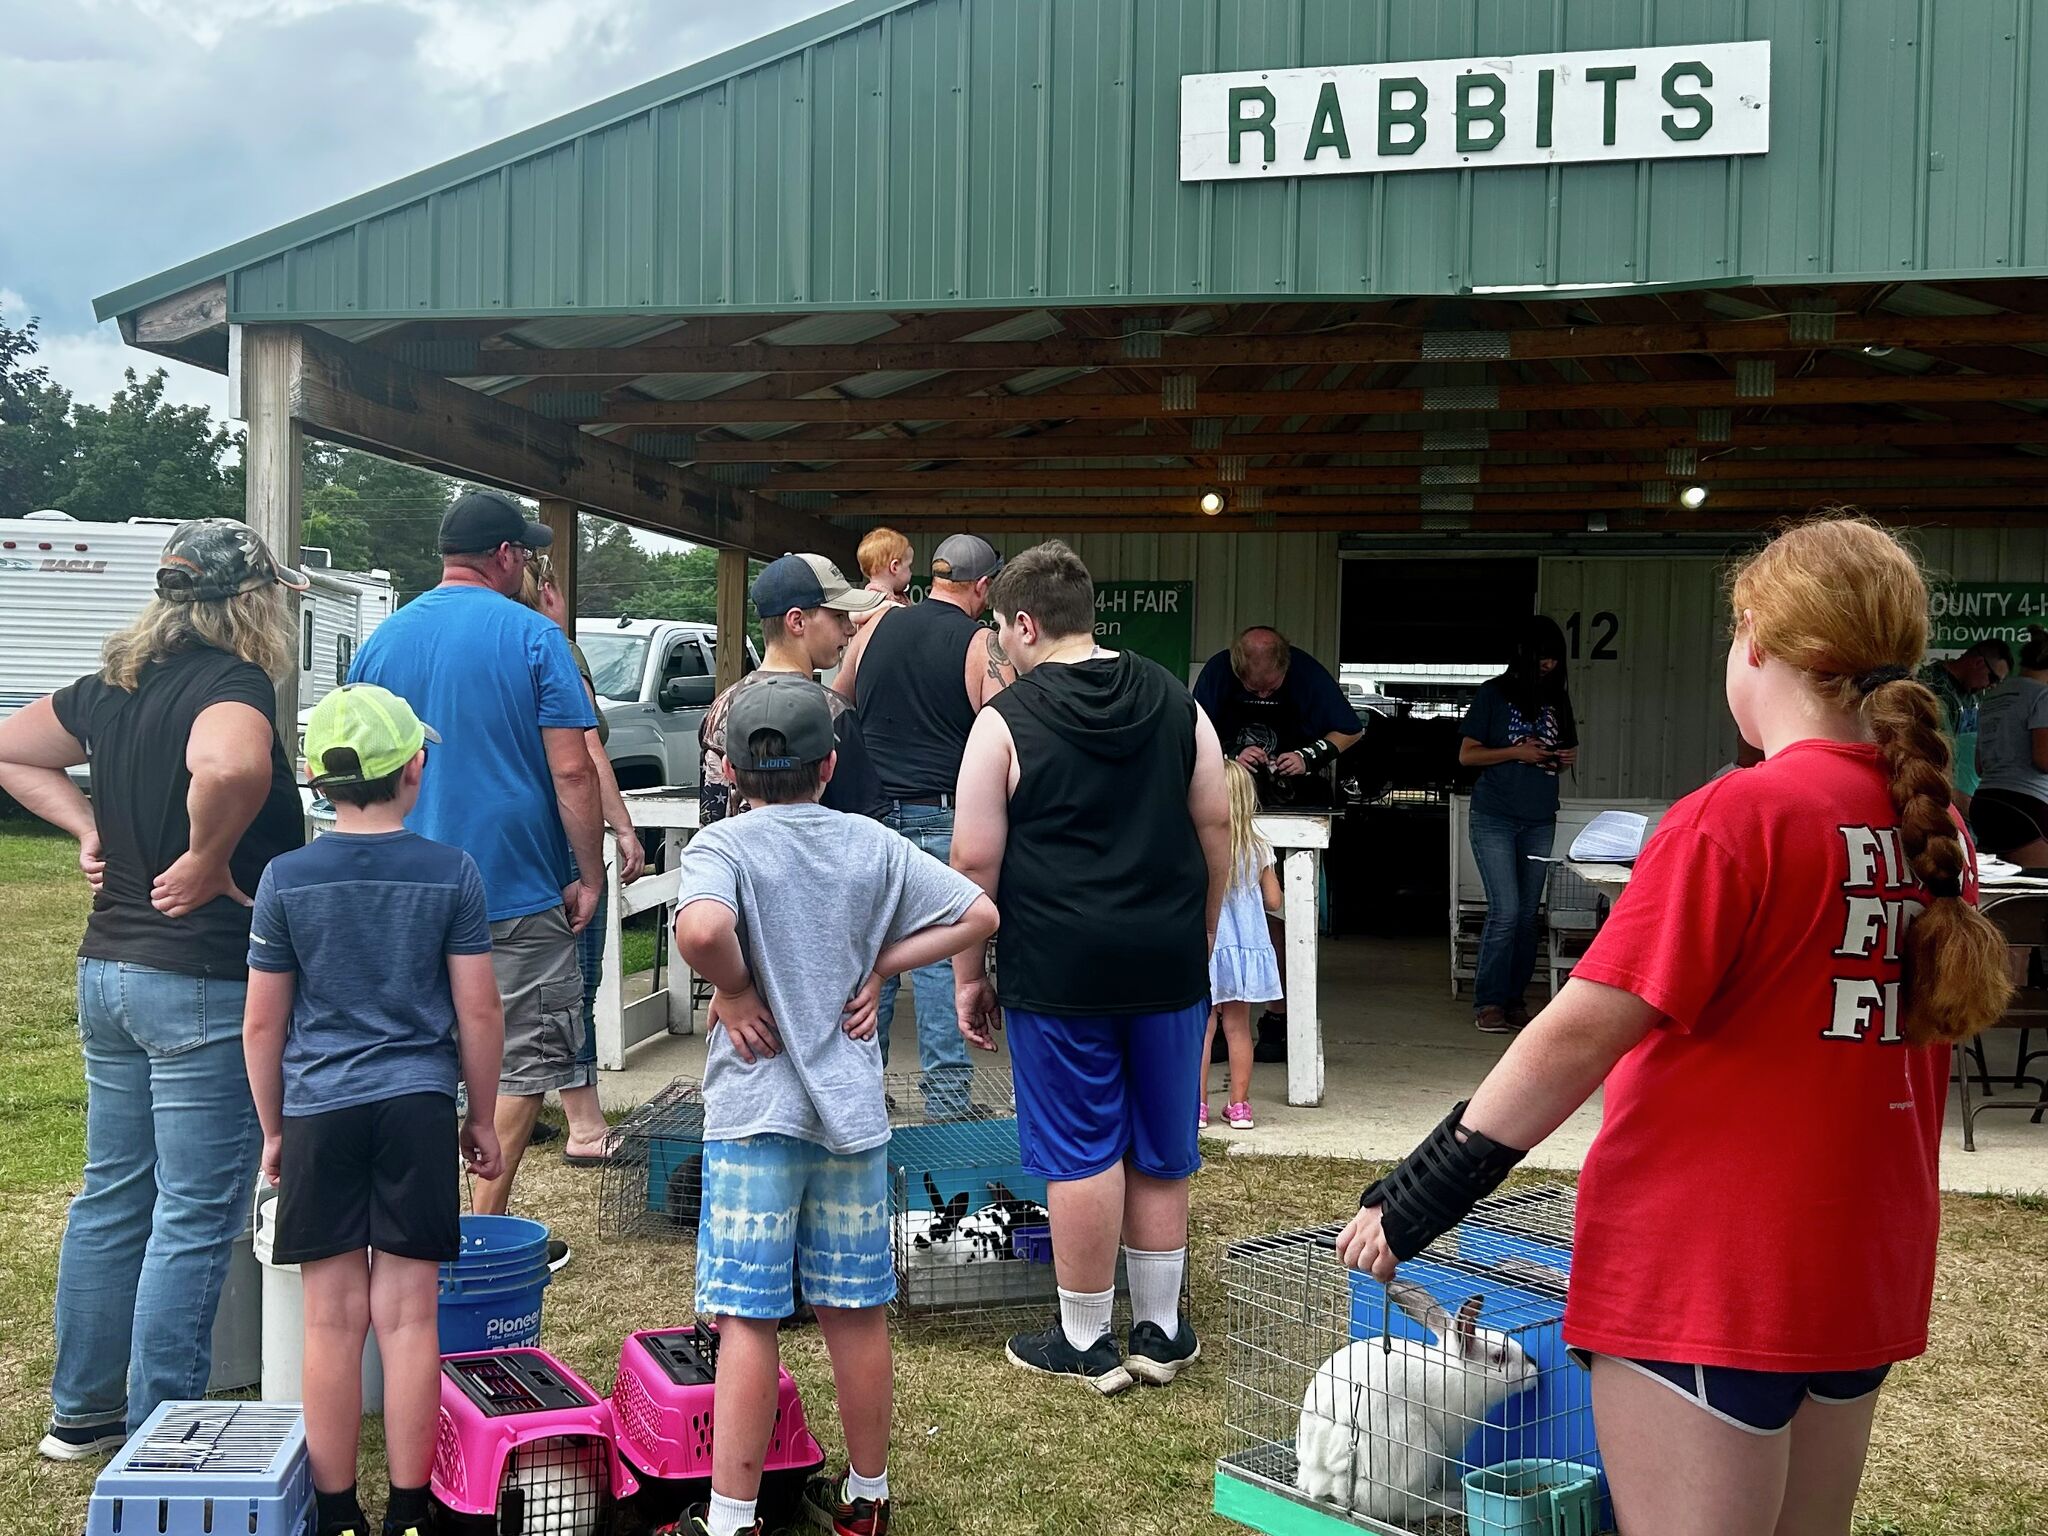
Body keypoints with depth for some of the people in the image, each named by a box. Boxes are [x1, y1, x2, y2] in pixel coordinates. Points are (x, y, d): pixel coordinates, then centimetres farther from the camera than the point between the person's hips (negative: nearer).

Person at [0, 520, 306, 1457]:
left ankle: (81, 1412, 30)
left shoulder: (114, 685, 9)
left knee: (112, 1195, 19)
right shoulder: (232, 683, -17)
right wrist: (209, 861, -22)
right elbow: (228, 767, -39)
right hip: (203, 987, -9)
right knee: (195, 1217, 1)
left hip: (106, 972, 9)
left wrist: (88, 827, 11)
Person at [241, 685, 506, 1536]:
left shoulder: (287, 878, -2)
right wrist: (482, 1118, 10)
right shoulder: (451, 873, -3)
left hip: (319, 1113, 1)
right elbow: (479, 1011, -2)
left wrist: (273, 1129, 13)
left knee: (333, 1319, 6)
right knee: (408, 1315, 4)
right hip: (418, 1108, 0)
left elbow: (263, 1021, 2)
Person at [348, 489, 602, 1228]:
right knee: (523, 1060, 6)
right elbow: (571, 770, -14)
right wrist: (590, 875, -7)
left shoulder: (383, 640, 7)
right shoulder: (532, 636, -9)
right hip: (519, 890, -5)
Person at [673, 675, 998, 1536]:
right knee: (858, 1311, 13)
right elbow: (979, 916, 3)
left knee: (746, 1318, 0)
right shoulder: (873, 845, 3)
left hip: (755, 1111, -4)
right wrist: (879, 969, 3)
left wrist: (737, 991, -13)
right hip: (853, 1109, 4)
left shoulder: (725, 844, -10)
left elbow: (700, 927, -31)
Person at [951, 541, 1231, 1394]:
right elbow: (1215, 827, 10)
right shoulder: (1175, 702, 8)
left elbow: (975, 860, -8)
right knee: (1160, 1152, 13)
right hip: (1167, 962, 5)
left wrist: (969, 977, 1)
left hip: (1060, 968, -4)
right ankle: (1160, 1333, 24)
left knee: (1080, 1153, 4)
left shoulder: (1006, 720, -6)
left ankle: (1085, 1343, 13)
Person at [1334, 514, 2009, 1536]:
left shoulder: (1738, 819, -18)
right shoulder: (1934, 827, 4)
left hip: (1705, 1272, -7)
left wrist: (1416, 1198, -15)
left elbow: (1579, 1038, -21)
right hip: (1863, 1268, 8)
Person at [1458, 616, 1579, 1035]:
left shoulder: (1556, 698, 13)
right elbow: (1466, 754, -1)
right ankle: (1489, 1001, -3)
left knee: (1528, 913, 4)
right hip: (1495, 819, -5)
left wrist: (1567, 758, -1)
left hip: (1540, 822, 5)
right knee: (1505, 911, -11)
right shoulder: (1494, 693, 0)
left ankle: (1515, 998, 12)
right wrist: (1517, 752, -14)